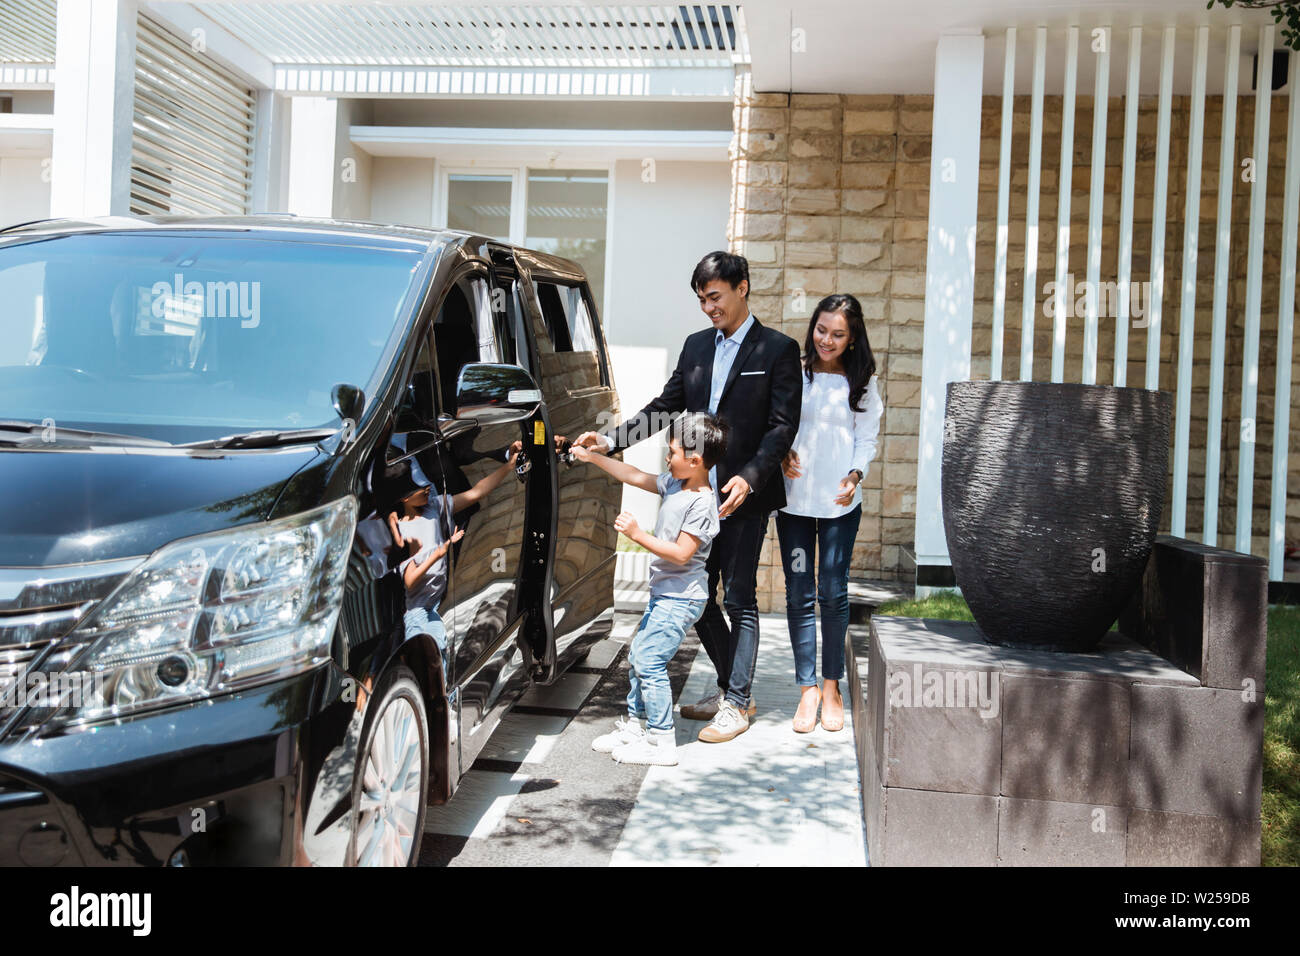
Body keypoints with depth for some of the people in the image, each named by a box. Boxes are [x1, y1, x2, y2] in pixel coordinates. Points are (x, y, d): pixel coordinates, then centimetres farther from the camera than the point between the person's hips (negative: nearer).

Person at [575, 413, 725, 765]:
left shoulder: (701, 504, -22)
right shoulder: (673, 484, 6)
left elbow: (681, 553, -26)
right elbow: (636, 476, 18)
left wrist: (638, 535, -27)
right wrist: (593, 457, 19)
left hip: (679, 599, -10)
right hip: (664, 593, 10)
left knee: (649, 661, -11)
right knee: (638, 655, 16)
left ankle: (661, 742, -3)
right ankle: (633, 724, 28)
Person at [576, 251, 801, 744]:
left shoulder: (778, 350, -4)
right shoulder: (696, 346, 13)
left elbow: (783, 426, -9)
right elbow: (665, 408, 14)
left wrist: (749, 478, -22)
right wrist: (610, 439, 2)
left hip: (745, 496, -6)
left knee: (739, 600, 0)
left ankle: (736, 704, 11)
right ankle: (731, 688, 27)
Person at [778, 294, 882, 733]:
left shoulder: (862, 384, 5)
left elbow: (867, 439, 5)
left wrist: (855, 474, -13)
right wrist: (781, 453, -11)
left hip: (840, 502, 0)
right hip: (794, 499, 0)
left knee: (833, 593, 2)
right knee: (799, 594, 1)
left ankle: (831, 687, 15)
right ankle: (807, 688, 9)